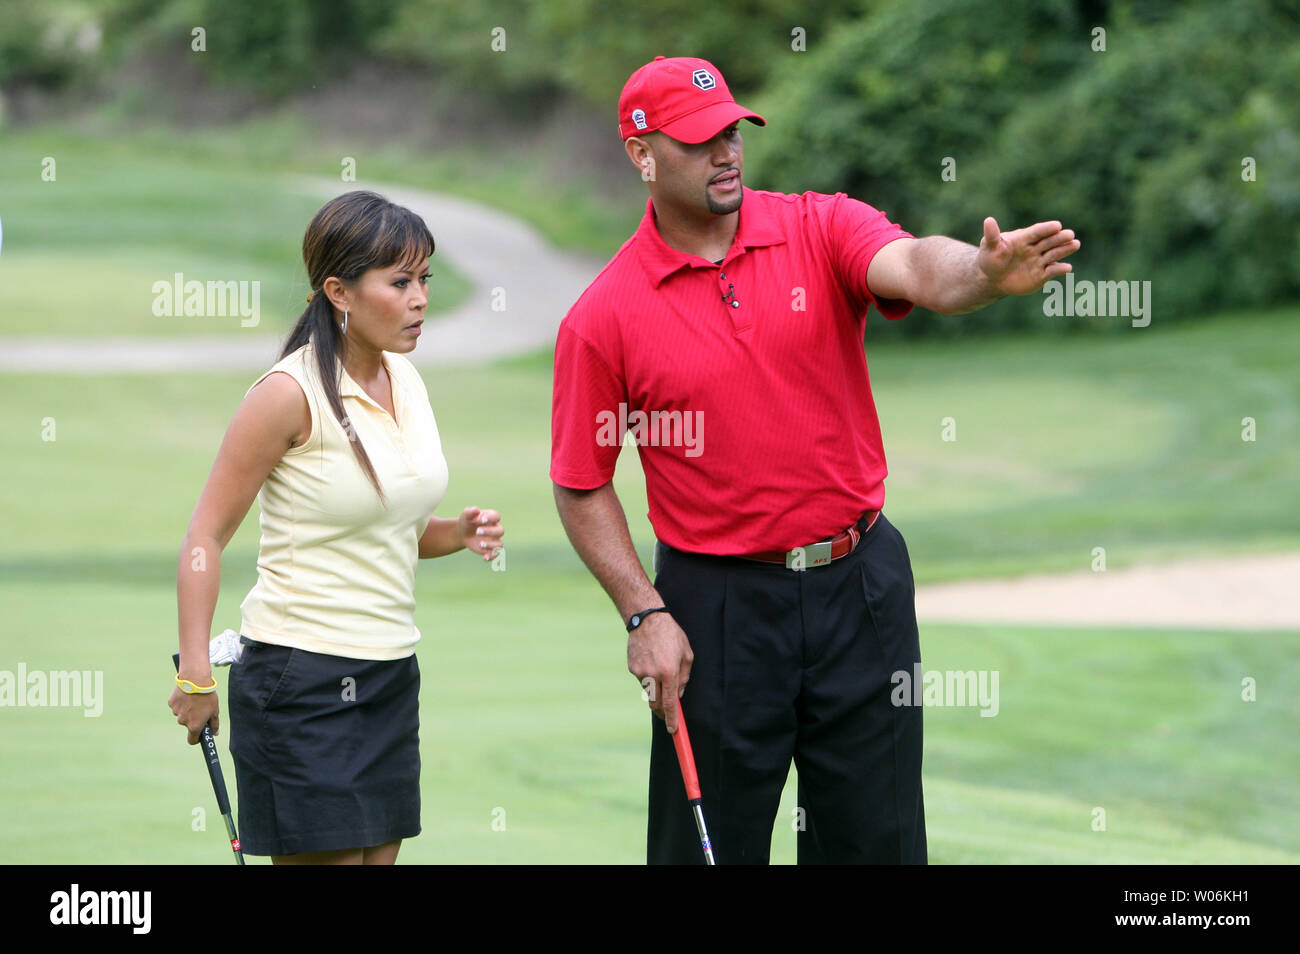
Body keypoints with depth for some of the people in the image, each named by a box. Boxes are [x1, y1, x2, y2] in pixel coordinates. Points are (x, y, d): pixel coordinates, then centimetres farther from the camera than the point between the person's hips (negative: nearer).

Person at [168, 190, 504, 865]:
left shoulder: (406, 380, 9)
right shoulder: (291, 393, -14)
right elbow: (206, 536, -11)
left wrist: (458, 533, 1)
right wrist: (194, 670, -17)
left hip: (390, 673, 8)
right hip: (301, 681, -8)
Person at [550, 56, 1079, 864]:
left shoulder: (823, 230, -2)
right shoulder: (603, 319, -6)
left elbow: (916, 268, -23)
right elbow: (582, 488, 1)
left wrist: (986, 271, -46)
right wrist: (644, 614, -10)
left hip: (861, 585, 2)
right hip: (719, 606, -2)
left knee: (878, 838, 8)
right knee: (711, 844, 5)